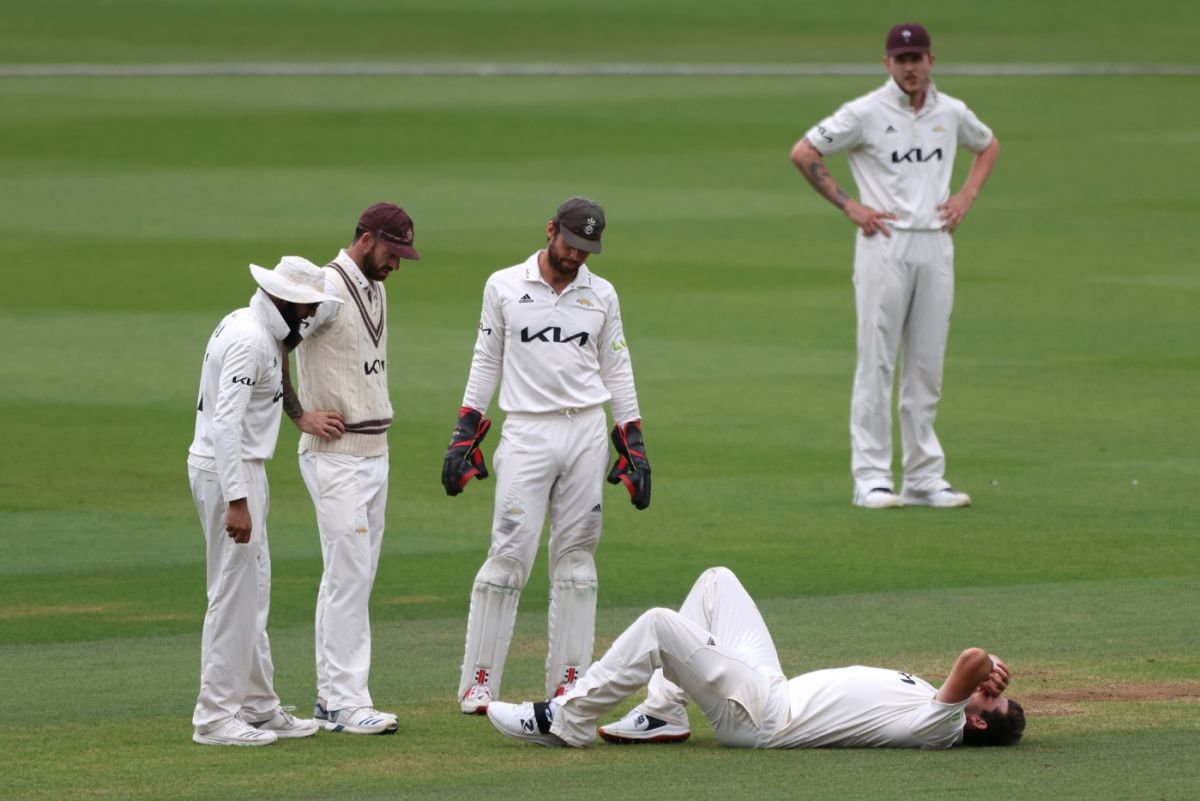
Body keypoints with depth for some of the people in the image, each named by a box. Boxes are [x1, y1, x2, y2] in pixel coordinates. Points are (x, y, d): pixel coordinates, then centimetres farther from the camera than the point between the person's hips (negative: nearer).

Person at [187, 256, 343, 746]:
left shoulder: (246, 326, 13)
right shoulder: (250, 339, -19)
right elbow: (226, 424, -26)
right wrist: (237, 500, -29)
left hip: (240, 466, 11)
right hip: (228, 471, -11)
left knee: (252, 591, 15)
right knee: (235, 592, -7)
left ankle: (258, 706, 22)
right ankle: (216, 717, -5)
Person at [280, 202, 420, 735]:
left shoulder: (375, 289, 13)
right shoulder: (328, 290, -16)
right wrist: (301, 417, -16)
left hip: (374, 452, 9)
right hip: (336, 456, -9)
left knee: (353, 579, 11)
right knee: (348, 577, -10)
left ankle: (333, 696, 15)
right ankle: (345, 702, -9)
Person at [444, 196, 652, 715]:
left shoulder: (601, 294, 9)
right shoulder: (503, 287, 3)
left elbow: (617, 371, 13)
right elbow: (486, 365, 7)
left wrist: (634, 448, 8)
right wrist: (464, 437, 1)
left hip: (587, 433, 3)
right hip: (526, 434, -3)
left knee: (576, 557, 4)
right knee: (509, 555, -9)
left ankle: (569, 681, 8)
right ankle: (478, 682, -6)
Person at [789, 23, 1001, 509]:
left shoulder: (952, 114, 8)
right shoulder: (866, 113, -6)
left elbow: (988, 146, 28)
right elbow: (803, 153, -4)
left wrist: (967, 196, 12)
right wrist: (847, 205, -7)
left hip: (936, 246, 5)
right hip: (885, 245, -5)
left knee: (927, 366, 7)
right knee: (877, 363, -5)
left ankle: (924, 478, 12)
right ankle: (871, 478, -3)